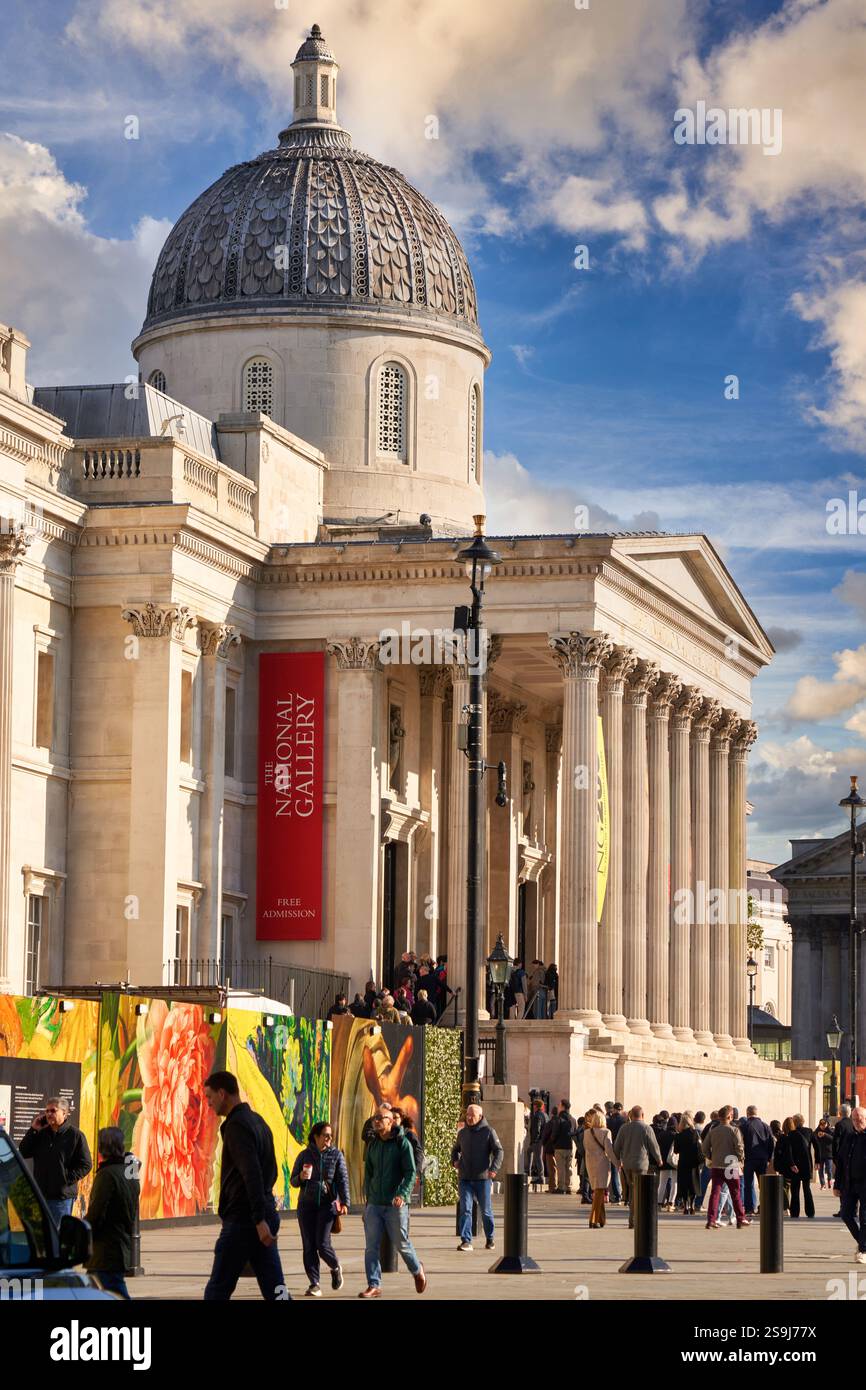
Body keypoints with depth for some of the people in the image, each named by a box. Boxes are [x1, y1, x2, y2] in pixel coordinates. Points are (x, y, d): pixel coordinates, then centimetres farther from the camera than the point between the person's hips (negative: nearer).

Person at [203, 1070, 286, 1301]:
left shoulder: (237, 1126, -13)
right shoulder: (258, 1122, 16)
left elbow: (252, 1174, -23)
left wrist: (259, 1219, -27)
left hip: (242, 1221, -9)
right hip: (265, 1216, 9)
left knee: (217, 1291, -1)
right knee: (275, 1290, 4)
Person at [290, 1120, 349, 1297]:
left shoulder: (336, 1155, 4)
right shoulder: (304, 1155, 7)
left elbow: (343, 1180, -1)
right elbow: (293, 1181, 12)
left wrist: (344, 1202, -13)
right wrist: (301, 1177, -11)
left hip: (328, 1204, -2)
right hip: (307, 1205, 2)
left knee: (322, 1244, -10)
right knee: (309, 1246, -2)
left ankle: (335, 1268, 20)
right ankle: (314, 1285, 3)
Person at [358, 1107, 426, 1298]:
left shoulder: (402, 1143, -6)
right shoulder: (372, 1145, 11)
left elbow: (411, 1172, -11)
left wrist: (402, 1194, -24)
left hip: (396, 1205, -5)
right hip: (374, 1204, 5)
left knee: (401, 1243, 5)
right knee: (371, 1246, -3)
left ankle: (417, 1270, 32)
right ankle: (374, 1286, 0)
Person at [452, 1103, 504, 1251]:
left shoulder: (488, 1132, -2)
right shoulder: (462, 1133, 11)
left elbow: (499, 1151, -6)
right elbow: (455, 1149, 27)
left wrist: (494, 1168, -20)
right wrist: (455, 1160, 6)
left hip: (483, 1178, -3)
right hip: (465, 1178, 3)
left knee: (486, 1210, 8)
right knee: (465, 1209, -8)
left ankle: (490, 1239, 24)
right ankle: (466, 1241, -9)